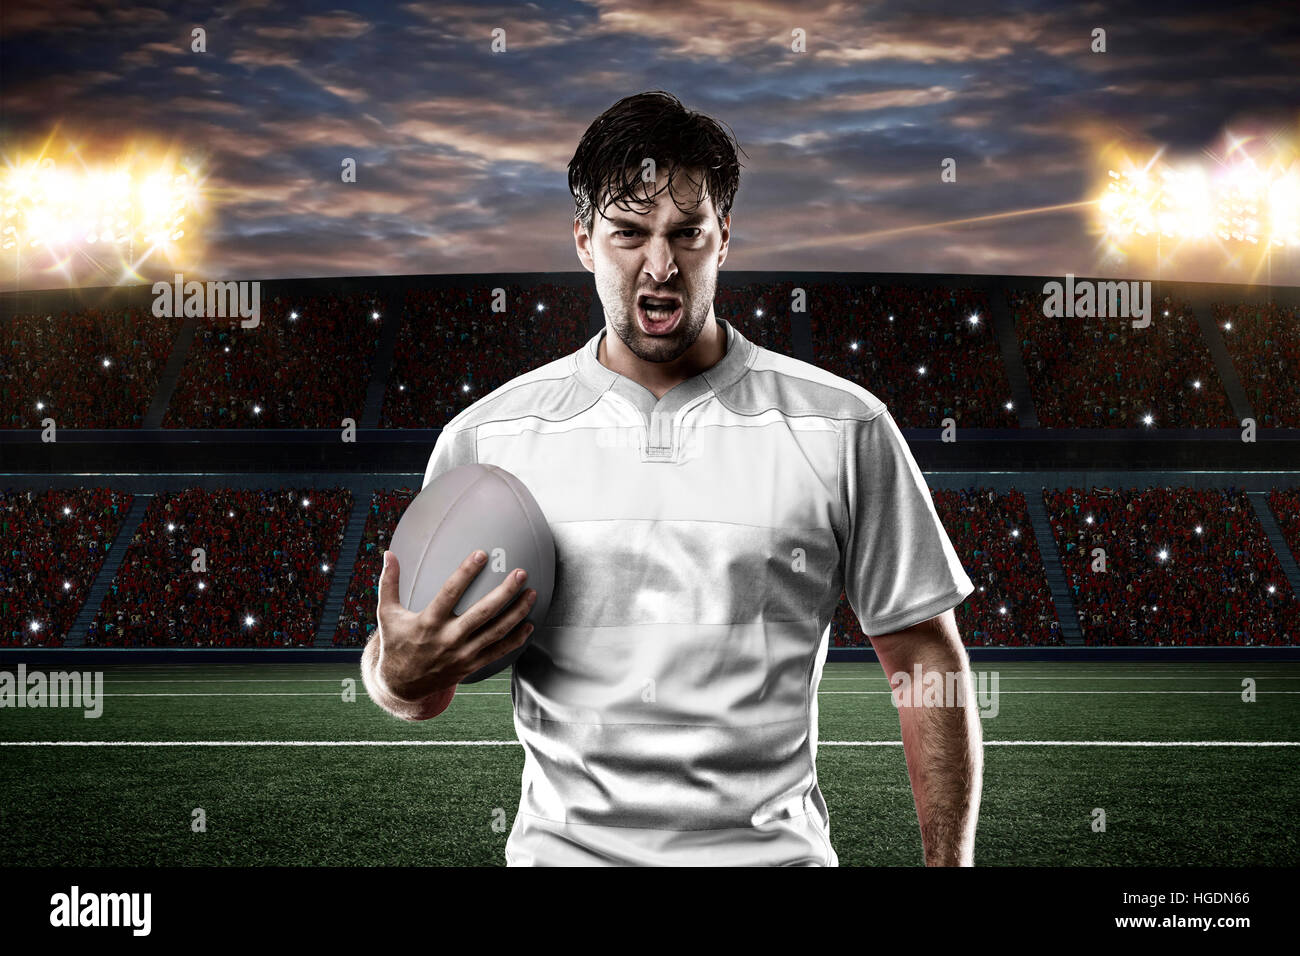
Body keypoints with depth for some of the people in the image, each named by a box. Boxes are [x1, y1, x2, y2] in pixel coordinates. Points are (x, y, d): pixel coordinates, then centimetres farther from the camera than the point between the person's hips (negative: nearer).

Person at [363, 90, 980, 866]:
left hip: (773, 848, -1)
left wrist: (949, 864, -5)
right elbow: (420, 692, 6)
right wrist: (401, 673, -17)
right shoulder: (487, 437, 0)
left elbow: (926, 660, 1)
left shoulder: (844, 428, -2)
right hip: (564, 845, 1)